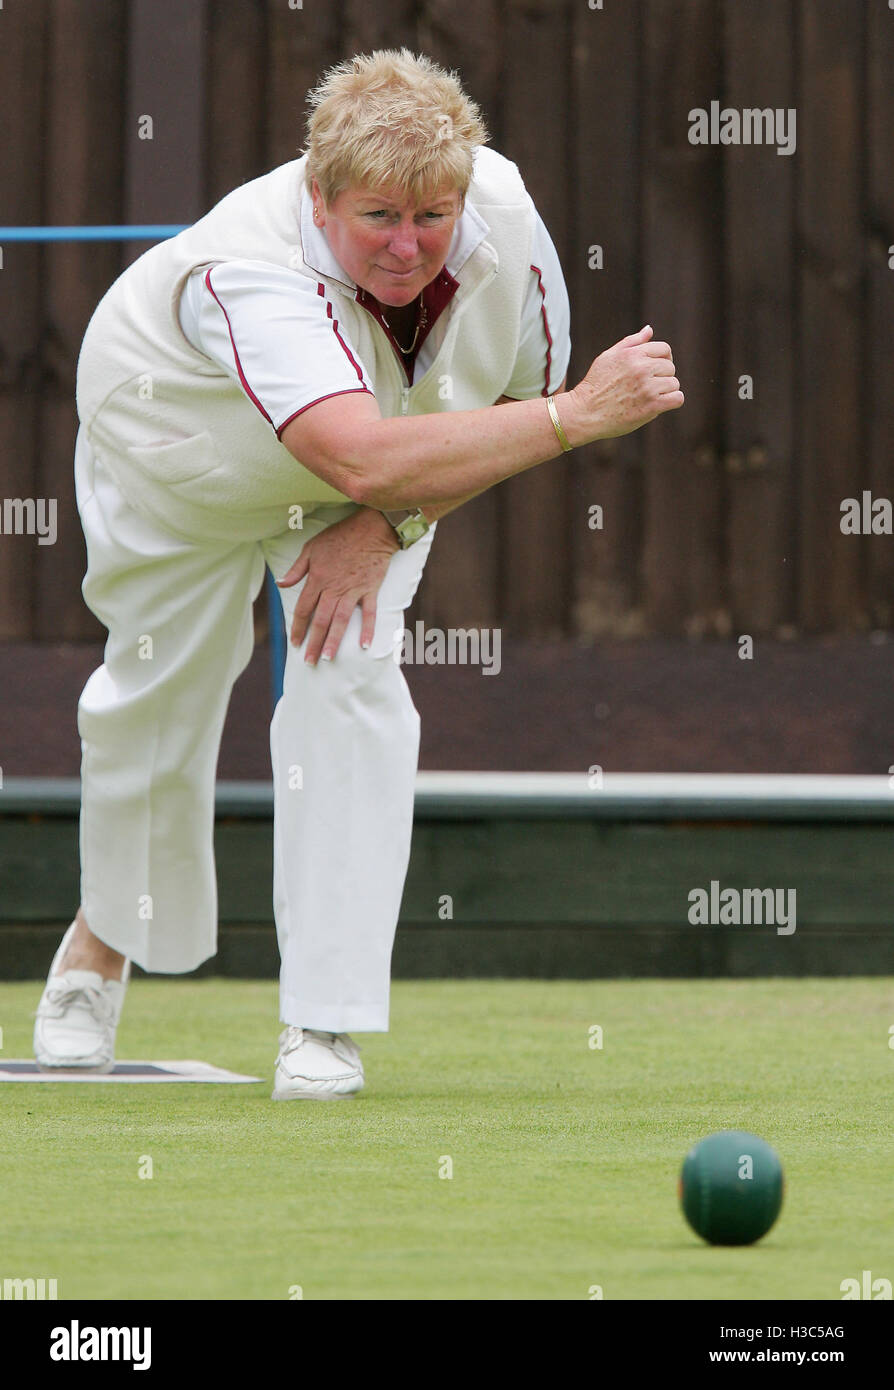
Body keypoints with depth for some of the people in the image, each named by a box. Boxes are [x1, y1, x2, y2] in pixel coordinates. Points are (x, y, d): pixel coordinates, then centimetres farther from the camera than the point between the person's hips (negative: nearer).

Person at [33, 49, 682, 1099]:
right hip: (178, 446, -3)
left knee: (348, 677, -17)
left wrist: (388, 525, -24)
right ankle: (105, 934, 43)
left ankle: (325, 1019, -12)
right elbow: (363, 458, -62)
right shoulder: (248, 267, -47)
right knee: (157, 689, 11)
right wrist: (576, 416, -66)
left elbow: (519, 410, -12)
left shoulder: (503, 218, -31)